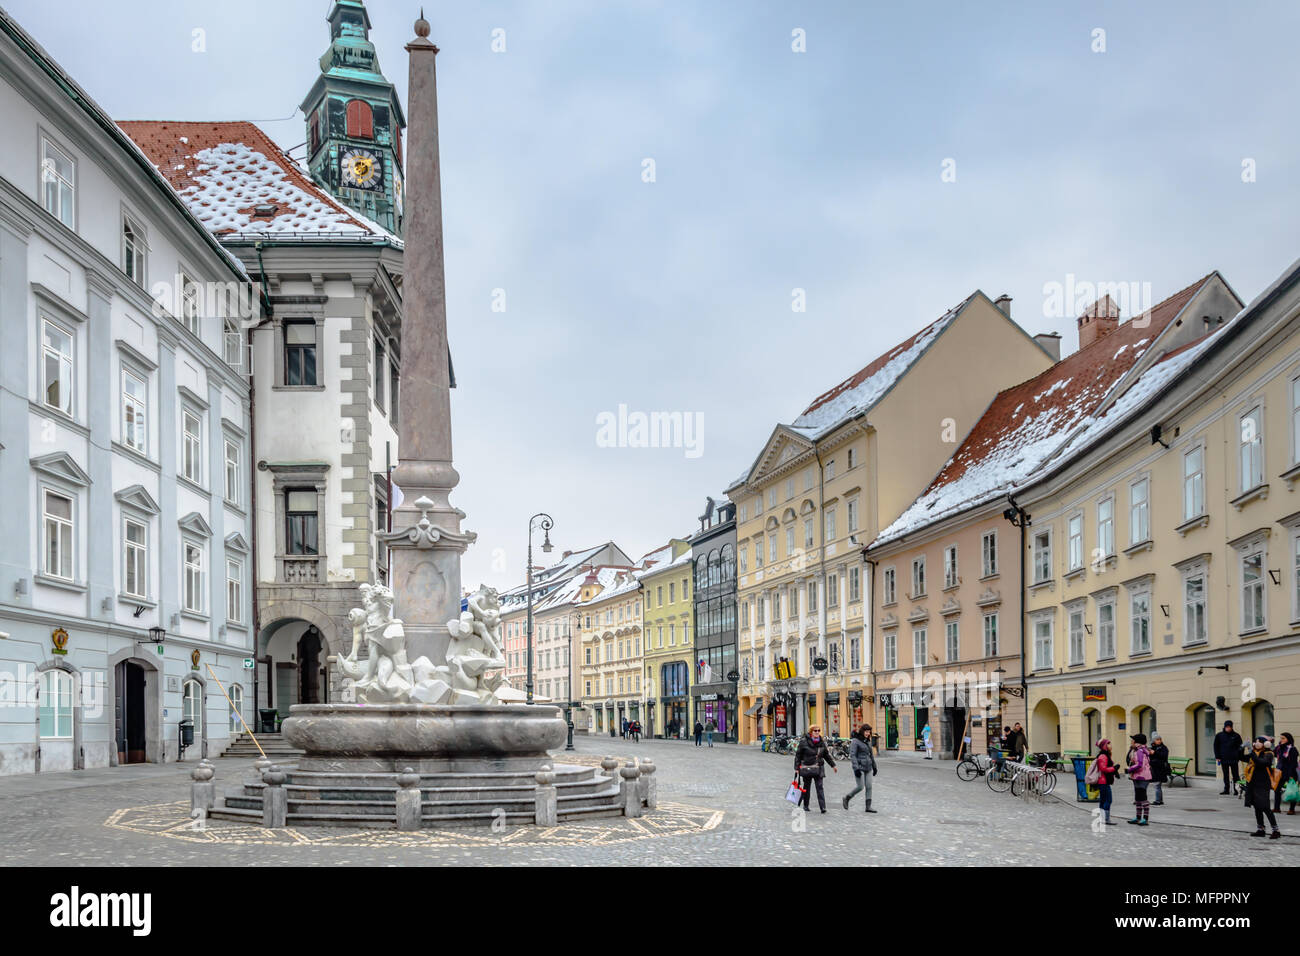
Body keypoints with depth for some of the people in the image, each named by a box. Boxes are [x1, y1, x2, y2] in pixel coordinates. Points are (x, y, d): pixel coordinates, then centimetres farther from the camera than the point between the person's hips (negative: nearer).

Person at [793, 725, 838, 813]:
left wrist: (833, 765, 22)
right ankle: (805, 806, 21)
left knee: (820, 787, -7)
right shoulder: (804, 742, -5)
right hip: (807, 768, -2)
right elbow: (798, 755, -3)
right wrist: (796, 768, -5)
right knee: (807, 787, 8)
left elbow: (826, 754, 20)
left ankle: (822, 807, -12)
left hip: (818, 769, 2)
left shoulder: (821, 742, 8)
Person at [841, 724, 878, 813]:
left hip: (868, 767, 7)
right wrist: (856, 769, -21)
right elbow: (852, 755, -15)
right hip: (859, 766, -7)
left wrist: (874, 766, 22)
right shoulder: (855, 741, -9)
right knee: (860, 787, -8)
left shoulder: (867, 741, 13)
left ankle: (868, 807, 3)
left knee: (869, 787, 0)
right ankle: (846, 799, 13)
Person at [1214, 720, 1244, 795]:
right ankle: (1226, 790, 13)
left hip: (1233, 759, -2)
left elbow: (1240, 747, 5)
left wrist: (1238, 757, -5)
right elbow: (1216, 746, 10)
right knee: (1225, 775, 8)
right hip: (1224, 759, 2)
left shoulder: (1236, 736, 1)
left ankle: (1236, 789, 3)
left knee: (1235, 775, -1)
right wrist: (1217, 757, 2)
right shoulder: (1219, 735, 5)